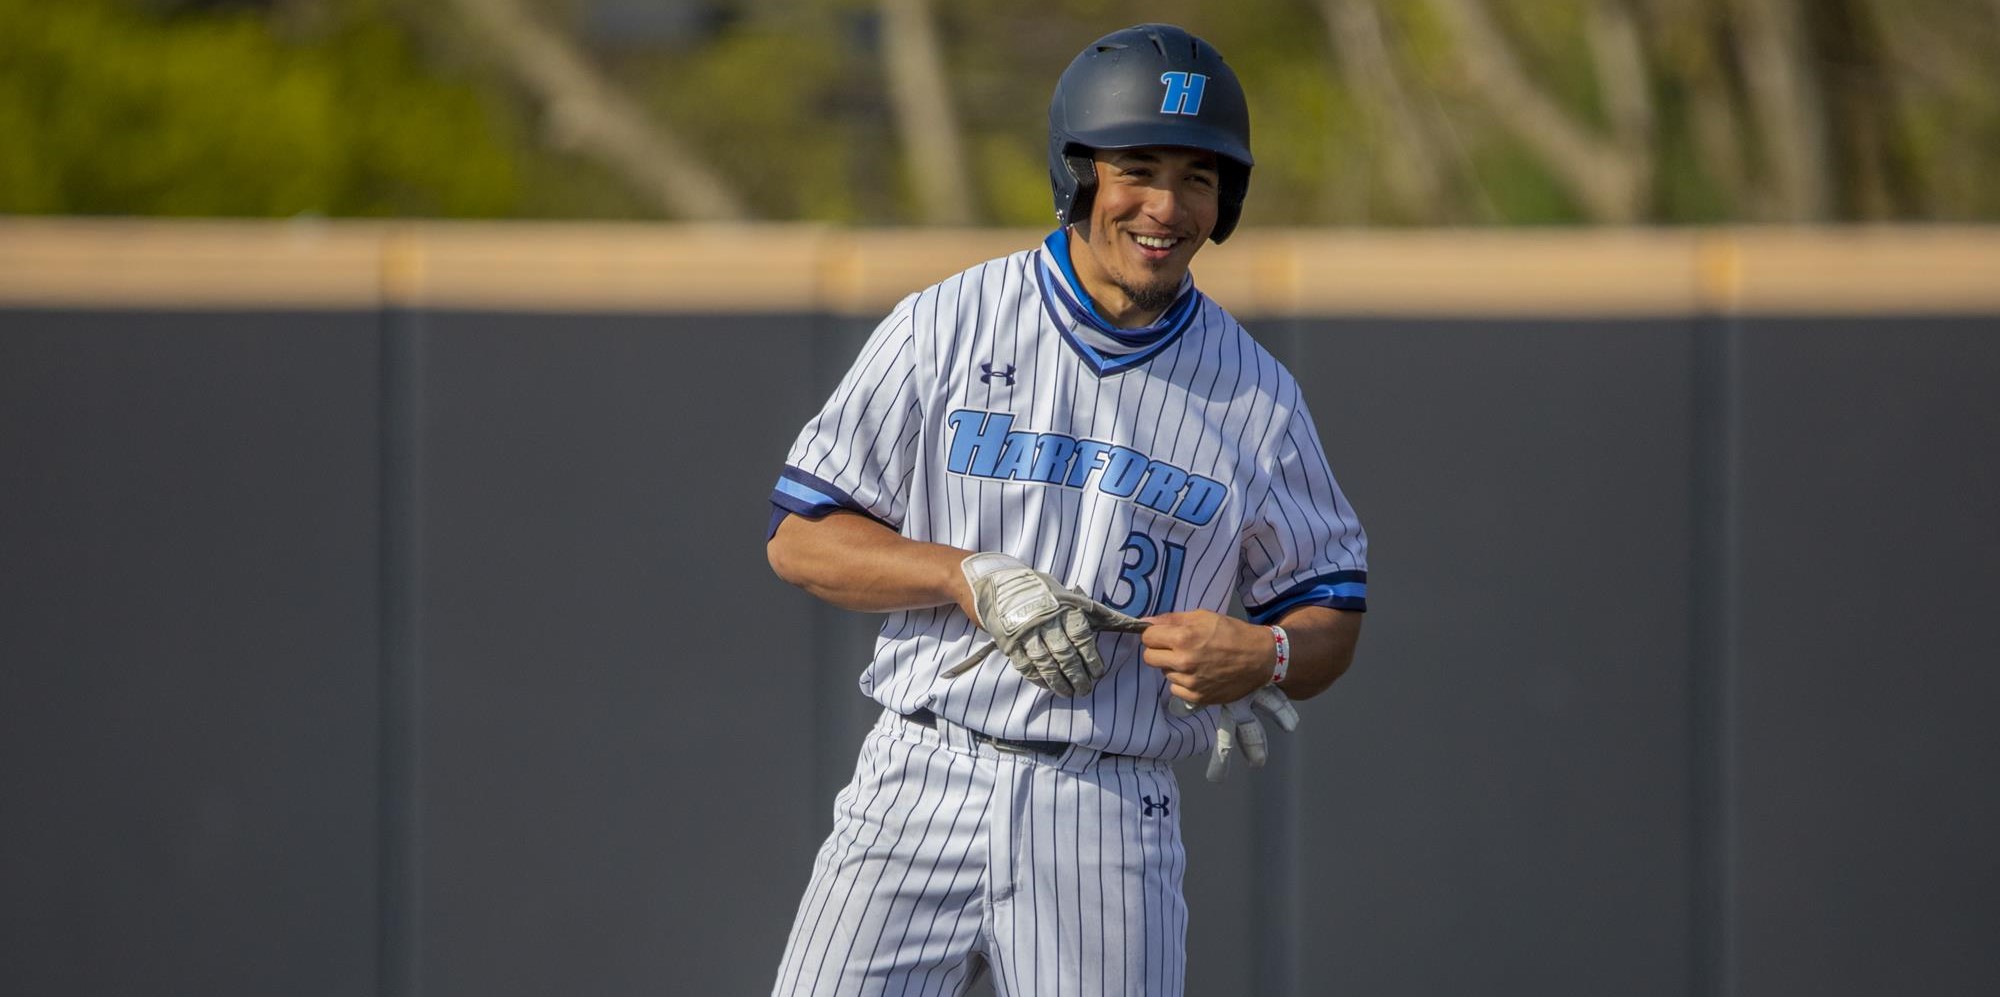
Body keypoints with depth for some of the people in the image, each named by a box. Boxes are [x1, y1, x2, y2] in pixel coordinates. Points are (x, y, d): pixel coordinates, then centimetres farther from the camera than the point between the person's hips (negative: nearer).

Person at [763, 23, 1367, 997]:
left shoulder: (1254, 395, 6)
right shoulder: (944, 328, 2)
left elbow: (1330, 606, 12)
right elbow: (801, 536, 2)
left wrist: (1262, 654, -11)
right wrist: (971, 576, -13)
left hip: (1109, 830, 1)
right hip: (918, 792, 0)